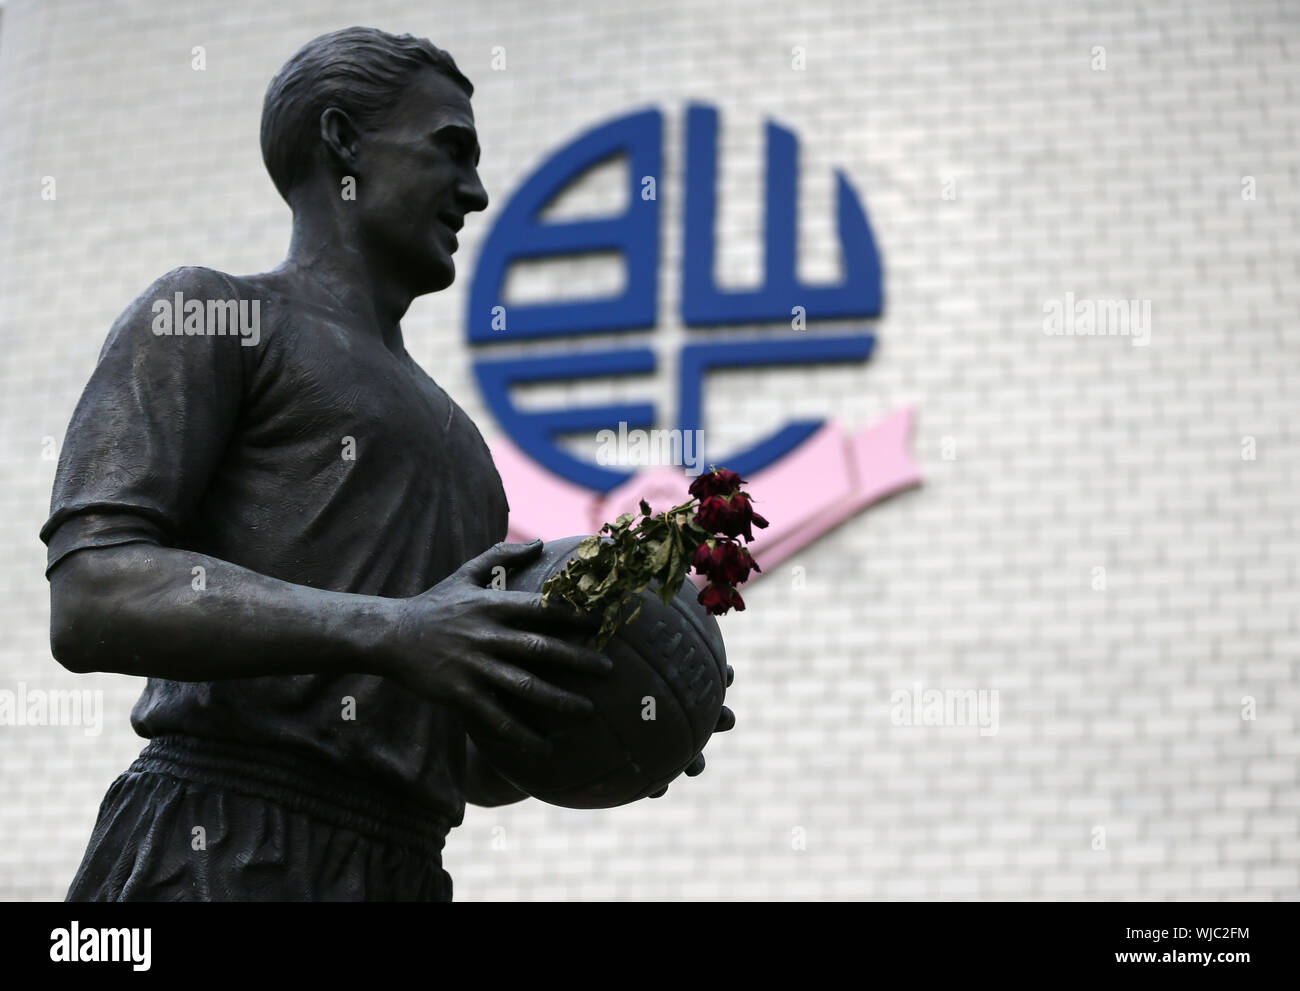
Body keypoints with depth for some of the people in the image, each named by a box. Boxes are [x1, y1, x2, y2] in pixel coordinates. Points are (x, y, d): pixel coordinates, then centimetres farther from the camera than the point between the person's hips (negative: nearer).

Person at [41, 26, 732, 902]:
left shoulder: (453, 438, 27)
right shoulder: (207, 314, 5)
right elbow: (89, 601, -11)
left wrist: (594, 728, 6)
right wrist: (392, 632, -21)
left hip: (405, 871, 7)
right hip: (221, 854, -7)